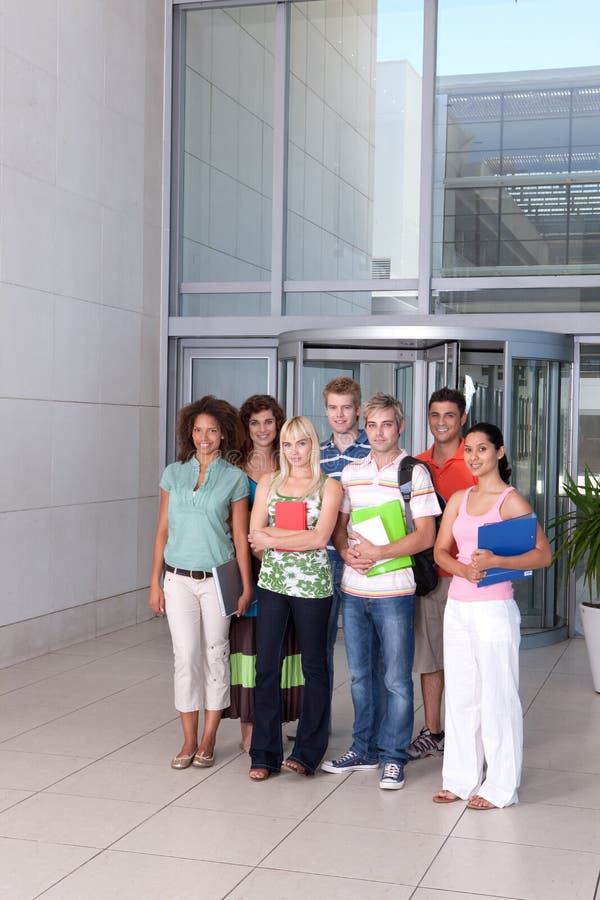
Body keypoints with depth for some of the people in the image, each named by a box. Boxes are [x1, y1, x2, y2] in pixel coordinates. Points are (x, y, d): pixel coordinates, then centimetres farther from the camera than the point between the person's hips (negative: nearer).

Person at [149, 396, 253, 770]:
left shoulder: (235, 478, 0)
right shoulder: (174, 473, 6)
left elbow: (240, 537, 1)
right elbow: (163, 530, 9)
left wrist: (246, 587, -2)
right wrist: (155, 581, 6)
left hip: (217, 579, -1)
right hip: (179, 579, 2)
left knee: (215, 655, 5)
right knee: (186, 657, 2)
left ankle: (208, 740, 16)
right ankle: (189, 741, 12)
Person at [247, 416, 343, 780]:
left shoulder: (329, 486, 1)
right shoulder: (268, 483, 11)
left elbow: (320, 537, -12)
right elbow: (256, 534, 0)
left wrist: (273, 538, -8)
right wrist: (300, 536, -10)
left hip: (312, 583, -3)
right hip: (272, 582, 3)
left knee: (314, 665, 5)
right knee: (266, 665, 2)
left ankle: (307, 751, 15)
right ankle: (265, 754, 10)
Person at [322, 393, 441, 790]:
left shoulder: (415, 473, -6)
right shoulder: (350, 472, 10)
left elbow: (425, 536, -10)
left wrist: (378, 553, -19)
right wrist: (347, 551, -7)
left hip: (394, 592, -5)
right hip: (353, 590, 5)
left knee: (396, 679, 2)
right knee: (361, 675, 14)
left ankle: (394, 757, 13)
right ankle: (364, 749, 27)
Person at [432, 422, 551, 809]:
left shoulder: (511, 501, -7)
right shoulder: (458, 499, 11)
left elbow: (543, 554, -12)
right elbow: (440, 550, 6)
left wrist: (494, 561, -24)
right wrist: (462, 568, -15)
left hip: (493, 610, -6)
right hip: (457, 606, 6)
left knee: (497, 696, 1)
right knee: (459, 694, 12)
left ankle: (500, 787, 12)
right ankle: (461, 780, 22)